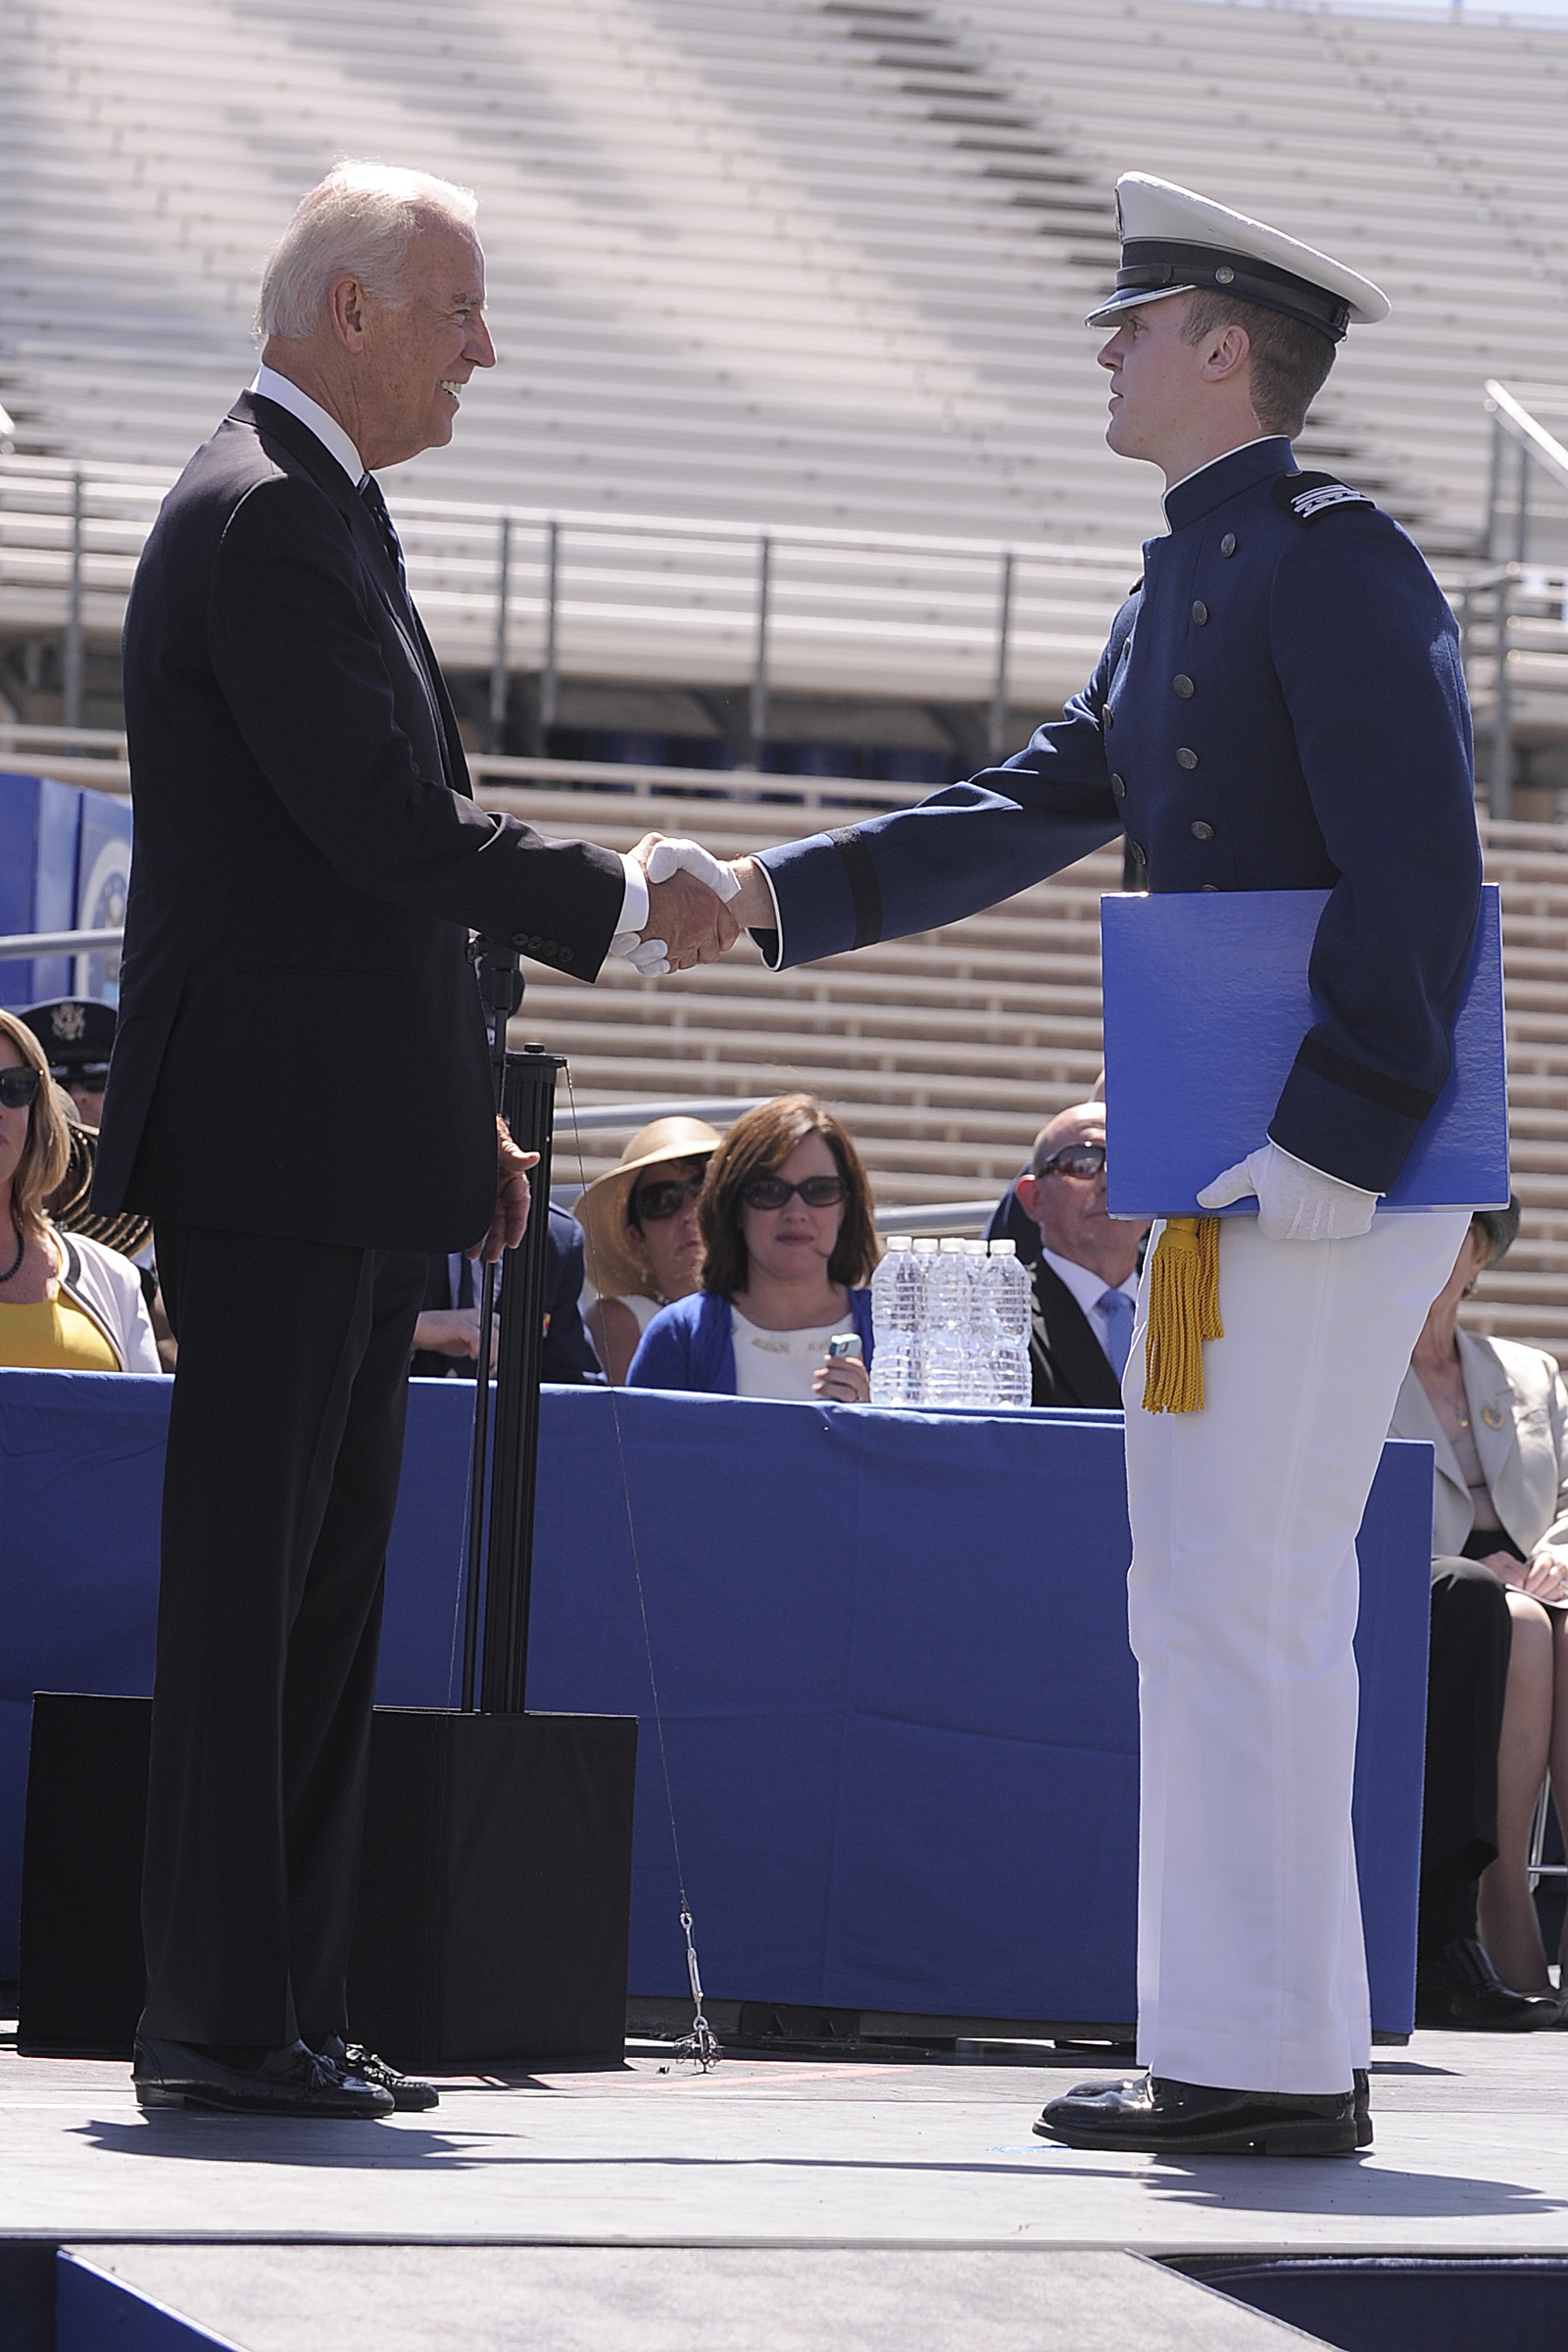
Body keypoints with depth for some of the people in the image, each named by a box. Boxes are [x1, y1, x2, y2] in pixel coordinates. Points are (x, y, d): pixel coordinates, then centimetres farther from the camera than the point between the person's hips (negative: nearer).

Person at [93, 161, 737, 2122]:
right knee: (247, 1576, -7)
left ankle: (287, 2010, 15)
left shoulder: (317, 511, 20)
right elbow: (388, 821, -20)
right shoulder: (261, 513, -13)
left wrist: (457, 1122, 19)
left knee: (321, 1586, 11)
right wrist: (626, 905, -8)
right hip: (277, 1146, -10)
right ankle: (222, 2017, -4)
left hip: (348, 1158, 10)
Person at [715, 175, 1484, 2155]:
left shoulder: (1332, 560, -13)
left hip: (1336, 1173, -10)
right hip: (1233, 1171, 10)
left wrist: (1323, 1151, -23)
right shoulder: (1178, 591, 17)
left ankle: (1278, 2063, -3)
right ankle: (1237, 2047, 17)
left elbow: (1416, 880, -20)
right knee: (1203, 1606, 12)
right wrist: (777, 894, 12)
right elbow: (1038, 809, 21)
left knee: (1249, 1601, -8)